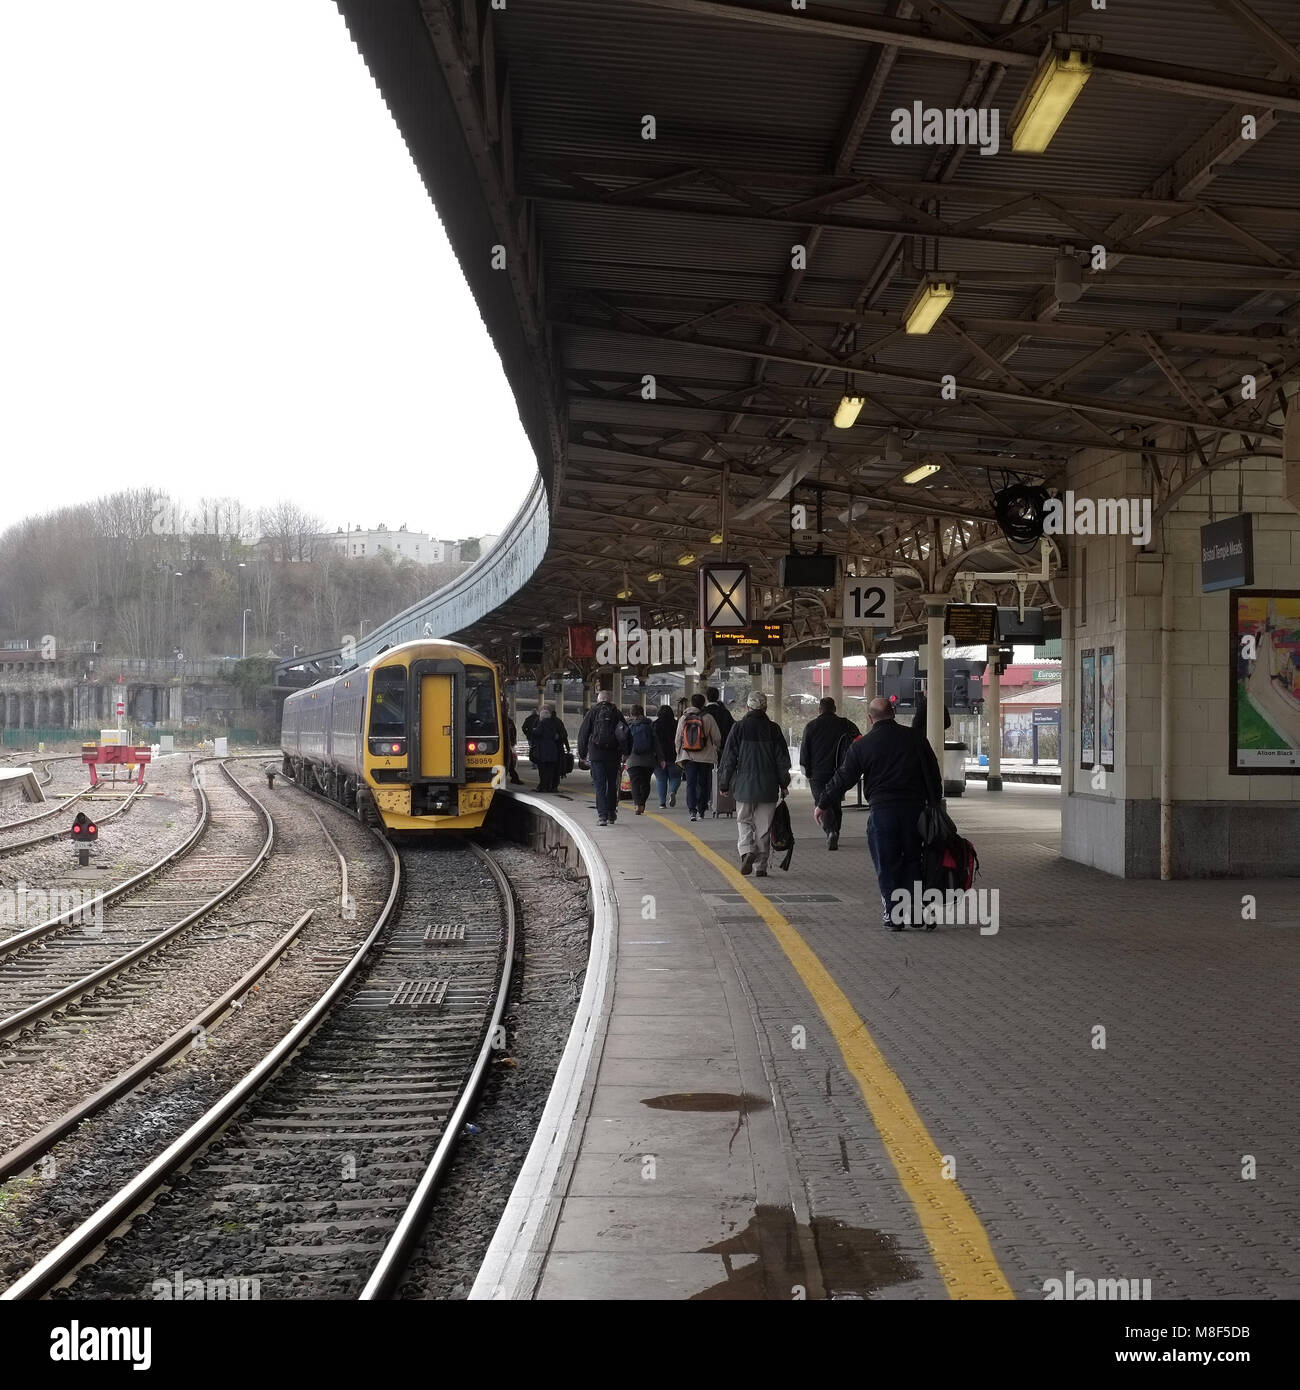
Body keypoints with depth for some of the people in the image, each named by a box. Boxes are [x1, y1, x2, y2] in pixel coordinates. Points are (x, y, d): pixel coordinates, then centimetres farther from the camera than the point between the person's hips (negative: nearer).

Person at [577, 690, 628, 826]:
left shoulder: (593, 712, 2)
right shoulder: (617, 713, 6)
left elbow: (583, 734, 1)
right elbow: (627, 733, 6)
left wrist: (582, 755, 5)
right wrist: (624, 752, 12)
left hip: (596, 754, -2)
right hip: (613, 754, 2)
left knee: (599, 785, -2)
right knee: (612, 784, 14)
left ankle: (602, 815, -12)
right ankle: (611, 814, 19)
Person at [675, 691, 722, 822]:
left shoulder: (683, 718, 1)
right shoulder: (708, 718, -7)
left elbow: (677, 740, 5)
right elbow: (717, 738, -2)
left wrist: (679, 755, 17)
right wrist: (717, 749, 18)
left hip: (688, 757, 1)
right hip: (705, 757, -1)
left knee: (691, 784, 1)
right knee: (703, 784, 10)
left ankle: (692, 810, -13)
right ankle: (701, 811, 14)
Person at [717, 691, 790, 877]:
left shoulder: (739, 728, -3)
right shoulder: (773, 729, 0)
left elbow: (728, 758, -1)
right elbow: (783, 759, 4)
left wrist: (724, 784, 8)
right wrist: (784, 785, 12)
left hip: (744, 785, -1)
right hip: (768, 788, 1)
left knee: (744, 822, 11)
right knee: (764, 827, 7)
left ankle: (746, 851, -15)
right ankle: (760, 866, 8)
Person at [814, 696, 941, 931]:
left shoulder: (861, 746, -1)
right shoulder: (915, 739, 5)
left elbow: (842, 778, 2)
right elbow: (933, 773, 8)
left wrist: (822, 805, 14)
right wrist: (935, 804, 17)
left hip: (882, 811, -2)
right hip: (914, 808, 2)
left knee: (887, 865, 5)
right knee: (913, 860, 14)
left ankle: (893, 917, 5)